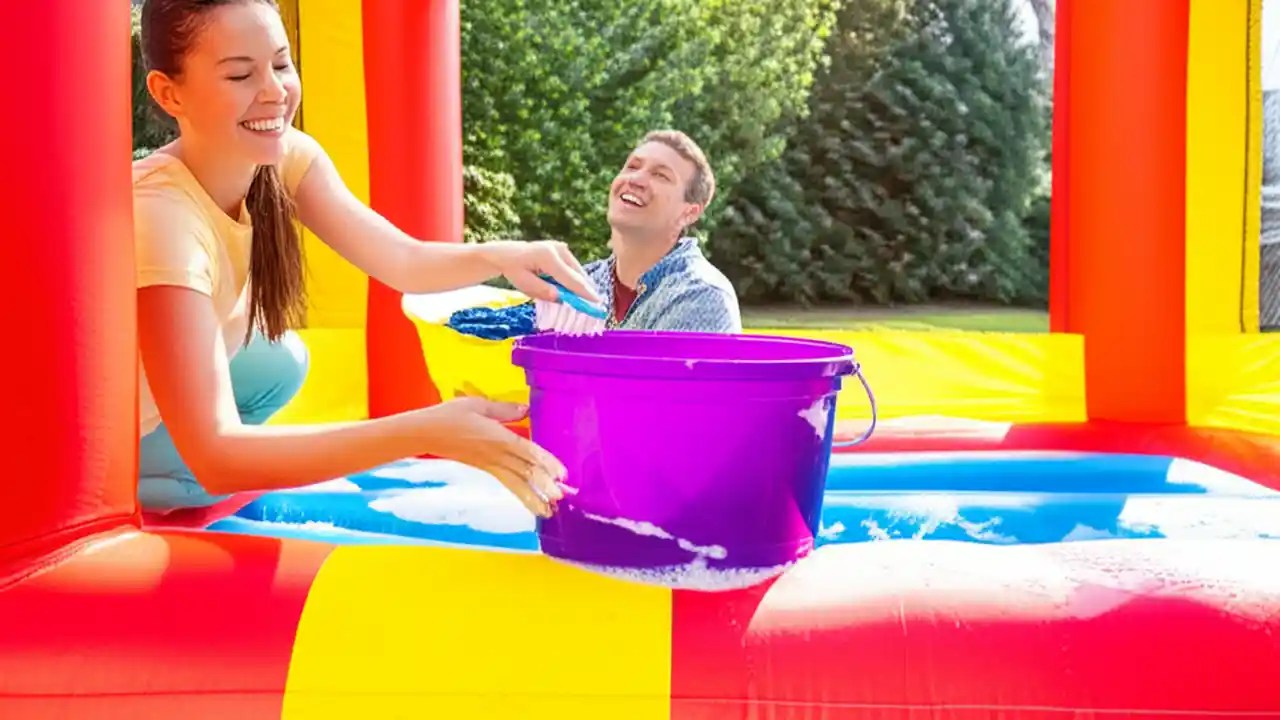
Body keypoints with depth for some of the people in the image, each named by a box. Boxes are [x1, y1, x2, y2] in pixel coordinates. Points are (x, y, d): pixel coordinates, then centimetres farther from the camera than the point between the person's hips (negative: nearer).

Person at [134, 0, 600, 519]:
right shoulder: (161, 217, -35)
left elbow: (403, 260, -13)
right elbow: (216, 457, -42)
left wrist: (499, 257, -35)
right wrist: (427, 432, -50)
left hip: (155, 401, 6)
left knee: (283, 364, -9)